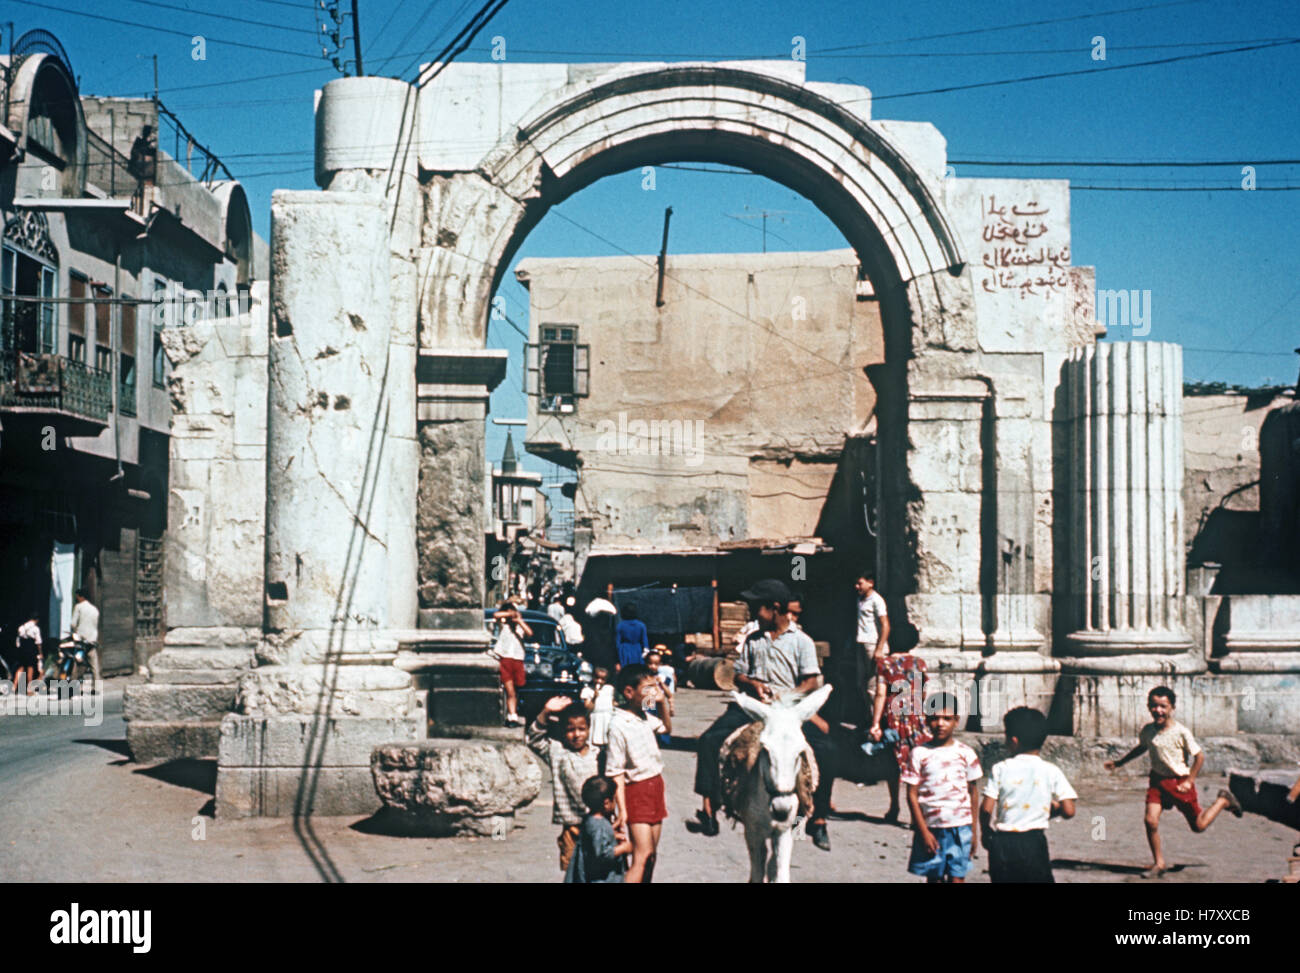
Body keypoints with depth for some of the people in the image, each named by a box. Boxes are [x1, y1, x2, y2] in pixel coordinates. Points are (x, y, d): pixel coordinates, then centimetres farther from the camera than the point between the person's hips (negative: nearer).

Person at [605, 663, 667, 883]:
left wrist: (662, 702, 13)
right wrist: (622, 809, -20)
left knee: (651, 855, 11)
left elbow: (665, 728, 30)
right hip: (637, 792, -8)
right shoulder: (618, 725, -18)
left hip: (655, 786, 8)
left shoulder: (644, 716, 5)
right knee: (642, 855, -15)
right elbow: (616, 772, -18)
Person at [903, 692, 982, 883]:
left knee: (957, 878, -2)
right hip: (930, 827, 0)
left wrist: (974, 832, 6)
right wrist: (924, 832, -7)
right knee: (933, 878, 9)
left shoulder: (965, 753, 1)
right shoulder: (919, 754, -3)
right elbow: (912, 795, -3)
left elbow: (973, 794, 7)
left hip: (960, 826, 0)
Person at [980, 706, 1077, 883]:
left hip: (1002, 843, 1)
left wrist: (985, 832, 9)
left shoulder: (1000, 769, -4)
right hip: (1034, 842, 0)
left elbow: (986, 809, -9)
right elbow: (1069, 811, -7)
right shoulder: (1051, 772, -2)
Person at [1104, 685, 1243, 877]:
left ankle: (1223, 800, 35)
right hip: (1158, 780, 4)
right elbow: (1141, 747, 18)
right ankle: (1159, 863, 3)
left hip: (1180, 781, -4)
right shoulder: (1146, 731, -5)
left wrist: (1189, 781, -14)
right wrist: (1119, 763, 17)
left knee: (1198, 826, 7)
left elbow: (1199, 756, -10)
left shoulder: (1181, 732, -19)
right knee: (1150, 820, -14)